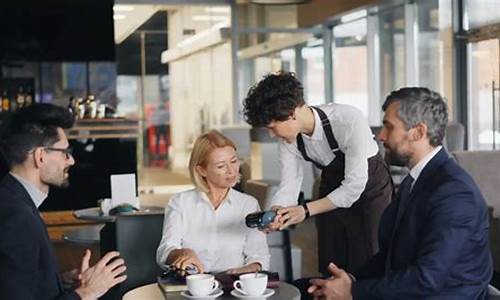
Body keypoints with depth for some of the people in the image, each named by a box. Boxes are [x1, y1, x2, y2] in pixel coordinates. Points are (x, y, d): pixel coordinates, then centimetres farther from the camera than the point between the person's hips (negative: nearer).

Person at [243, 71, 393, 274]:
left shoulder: (349, 120, -33)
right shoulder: (289, 139, -14)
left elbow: (355, 184, -30)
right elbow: (289, 185, -10)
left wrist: (306, 210, -34)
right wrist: (274, 215, -31)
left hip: (369, 187, -5)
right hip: (332, 187, 5)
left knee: (367, 264, -8)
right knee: (329, 265, 6)